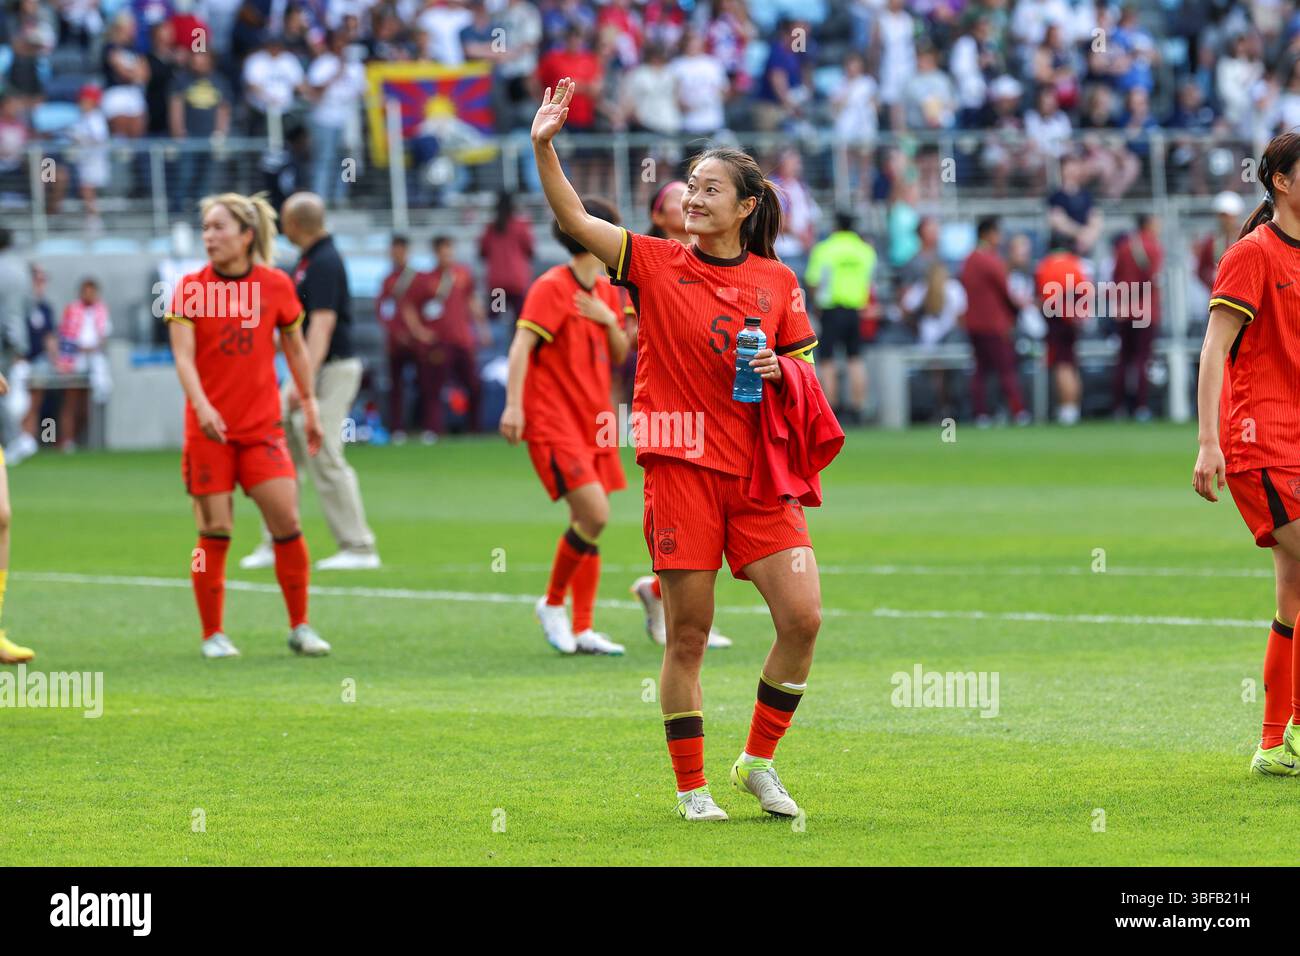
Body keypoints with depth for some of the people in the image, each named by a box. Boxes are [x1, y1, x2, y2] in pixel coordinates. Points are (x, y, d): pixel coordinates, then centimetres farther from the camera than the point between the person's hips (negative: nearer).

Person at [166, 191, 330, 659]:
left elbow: (295, 348, 13)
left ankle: (300, 628, 8)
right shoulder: (191, 288, -4)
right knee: (214, 531, -1)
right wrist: (202, 407, -27)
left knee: (287, 524, -6)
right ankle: (213, 635, 11)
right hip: (209, 428, -1)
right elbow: (183, 355, -12)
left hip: (262, 426, 1)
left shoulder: (276, 286, 1)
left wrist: (309, 404, 14)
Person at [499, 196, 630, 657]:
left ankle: (582, 629, 10)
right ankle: (553, 603, 0)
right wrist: (514, 404, -27)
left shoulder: (605, 291, 14)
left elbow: (620, 355, 17)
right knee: (594, 514, -18)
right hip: (554, 423, -8)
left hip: (593, 422, 8)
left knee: (592, 521, 6)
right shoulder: (552, 287, -10)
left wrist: (610, 321, -3)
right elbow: (522, 345, -17)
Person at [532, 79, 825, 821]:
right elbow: (576, 220, -9)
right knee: (688, 636, -1)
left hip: (759, 473, 2)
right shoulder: (656, 265, 2)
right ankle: (692, 788, 11)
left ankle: (759, 761, 10)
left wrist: (778, 369, -6)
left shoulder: (777, 281, 9)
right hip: (682, 466, -2)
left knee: (803, 616, -8)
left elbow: (806, 370, 16)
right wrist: (544, 148, -22)